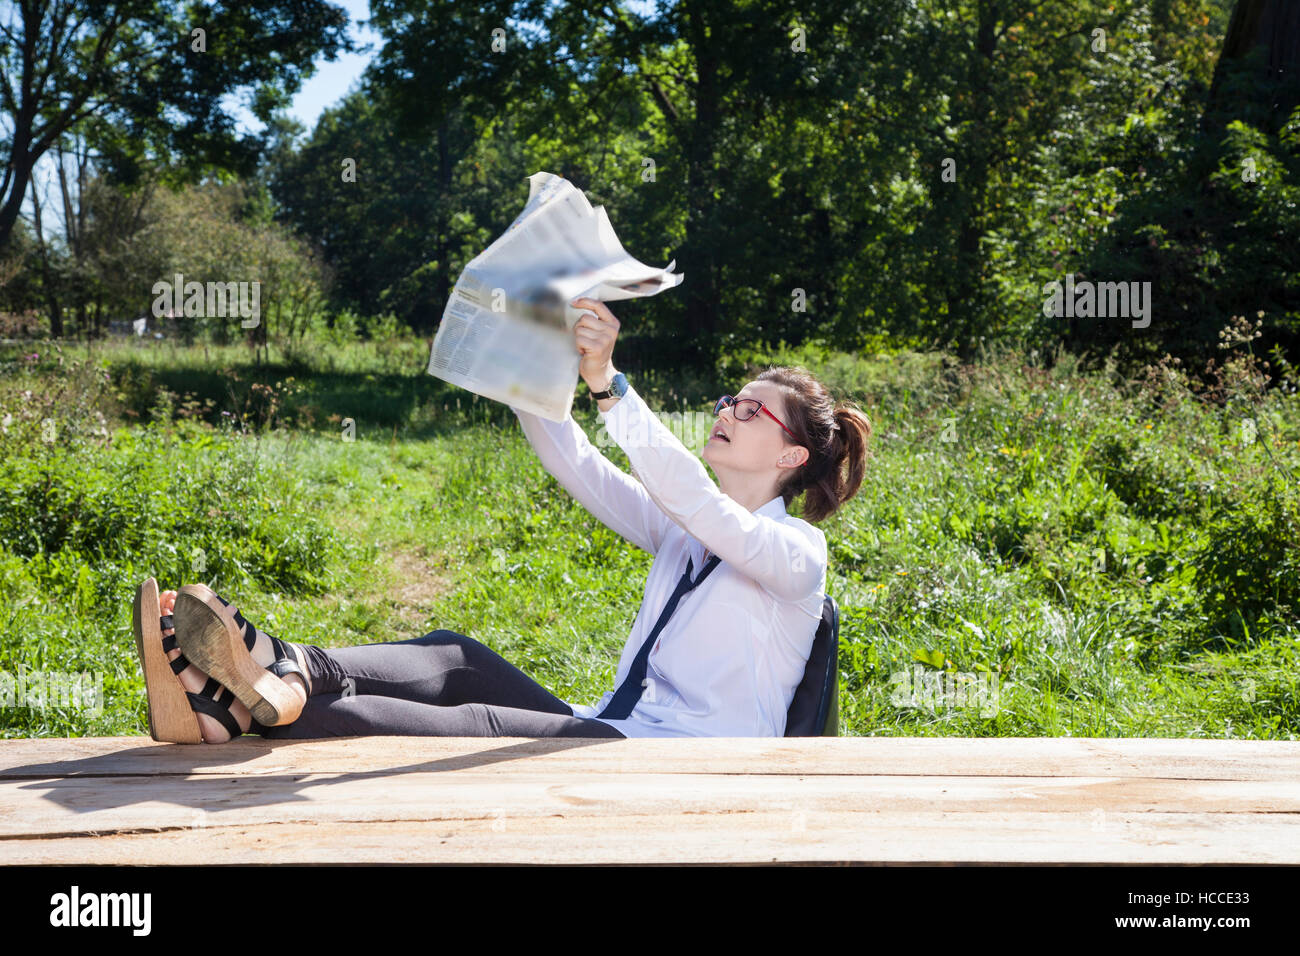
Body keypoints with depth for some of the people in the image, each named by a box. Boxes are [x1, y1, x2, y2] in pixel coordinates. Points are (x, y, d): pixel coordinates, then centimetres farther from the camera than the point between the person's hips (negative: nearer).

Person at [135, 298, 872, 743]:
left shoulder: (796, 551, -2)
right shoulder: (686, 532, 22)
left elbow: (683, 488, -20)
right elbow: (573, 462, 14)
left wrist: (608, 380, -30)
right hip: (619, 734, 7)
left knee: (484, 728, -29)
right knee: (458, 659, -16)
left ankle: (277, 701, -44)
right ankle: (279, 677, -38)